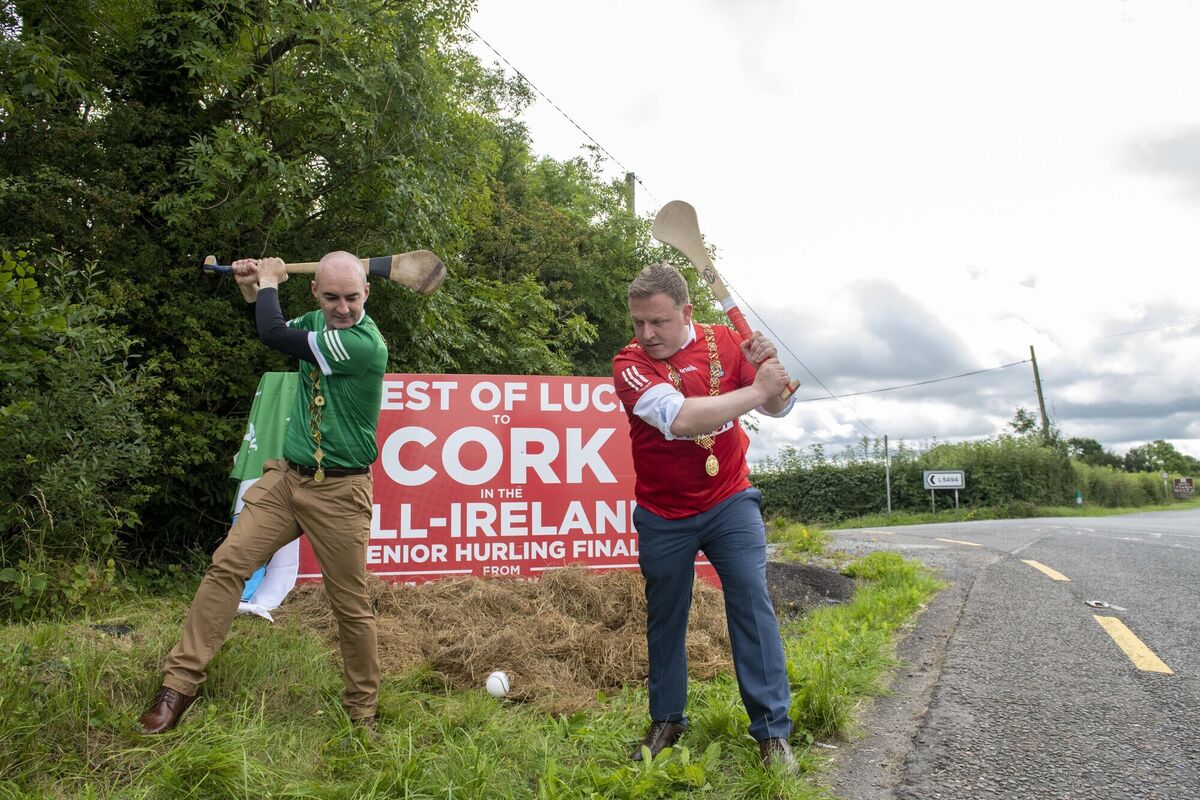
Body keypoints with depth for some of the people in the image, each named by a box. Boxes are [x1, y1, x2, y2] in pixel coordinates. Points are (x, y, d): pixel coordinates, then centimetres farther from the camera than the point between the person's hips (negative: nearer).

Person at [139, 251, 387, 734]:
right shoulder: (315, 322, 5)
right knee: (227, 564, -4)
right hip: (287, 476, 7)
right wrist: (252, 292, 11)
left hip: (338, 491, -6)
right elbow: (278, 331, 29)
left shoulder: (366, 344, -21)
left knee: (351, 606, 1)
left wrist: (269, 283, -3)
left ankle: (362, 711, 19)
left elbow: (273, 336, -20)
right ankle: (181, 681, 5)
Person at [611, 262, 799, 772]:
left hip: (729, 502, 1)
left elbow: (779, 407, 3)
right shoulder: (630, 364, -15)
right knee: (664, 618, 10)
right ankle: (666, 720, 28)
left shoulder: (722, 342, -3)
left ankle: (773, 730, 4)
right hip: (663, 515, -1)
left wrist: (768, 366, -18)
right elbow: (679, 417, -32)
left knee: (752, 602, -7)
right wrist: (754, 391, -29)